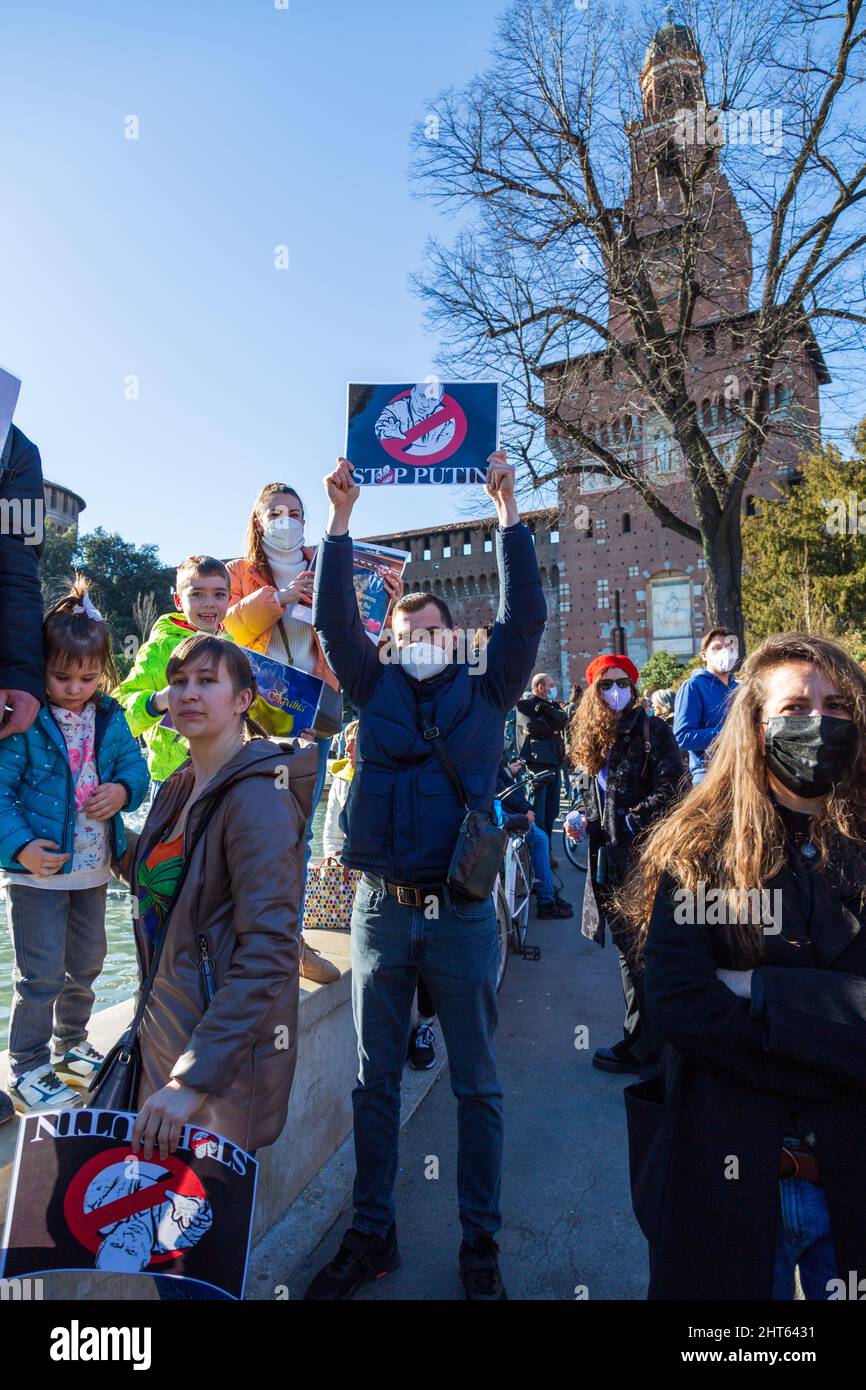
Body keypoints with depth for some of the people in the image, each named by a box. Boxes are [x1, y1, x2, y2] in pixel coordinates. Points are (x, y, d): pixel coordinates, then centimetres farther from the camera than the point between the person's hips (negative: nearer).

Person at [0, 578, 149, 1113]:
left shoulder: (110, 718, 1)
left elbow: (135, 765, 5)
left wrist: (123, 789, -17)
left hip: (93, 868, 6)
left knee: (86, 964, 21)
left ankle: (72, 1045, 42)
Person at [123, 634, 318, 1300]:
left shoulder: (257, 794, -20)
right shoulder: (178, 791, 7)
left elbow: (268, 948, -27)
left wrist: (195, 1076, -29)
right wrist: (152, 1024, 13)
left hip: (226, 1058, -7)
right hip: (164, 1040, 8)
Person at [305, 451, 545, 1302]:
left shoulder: (484, 693, 5)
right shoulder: (376, 690, 8)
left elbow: (526, 615, -3)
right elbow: (335, 621, 2)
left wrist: (507, 511, -3)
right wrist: (340, 519, -1)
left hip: (461, 912, -1)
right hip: (381, 908, 2)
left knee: (477, 1084, 11)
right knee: (374, 1080, 14)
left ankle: (480, 1242, 28)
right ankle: (371, 1234, 31)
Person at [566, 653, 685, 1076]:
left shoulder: (652, 731, -6)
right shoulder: (591, 738, 14)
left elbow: (669, 791, -14)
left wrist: (628, 822, -19)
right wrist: (584, 821, 4)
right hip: (609, 859, 7)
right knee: (627, 948, 14)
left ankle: (639, 1046, 11)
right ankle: (646, 1037, 28)